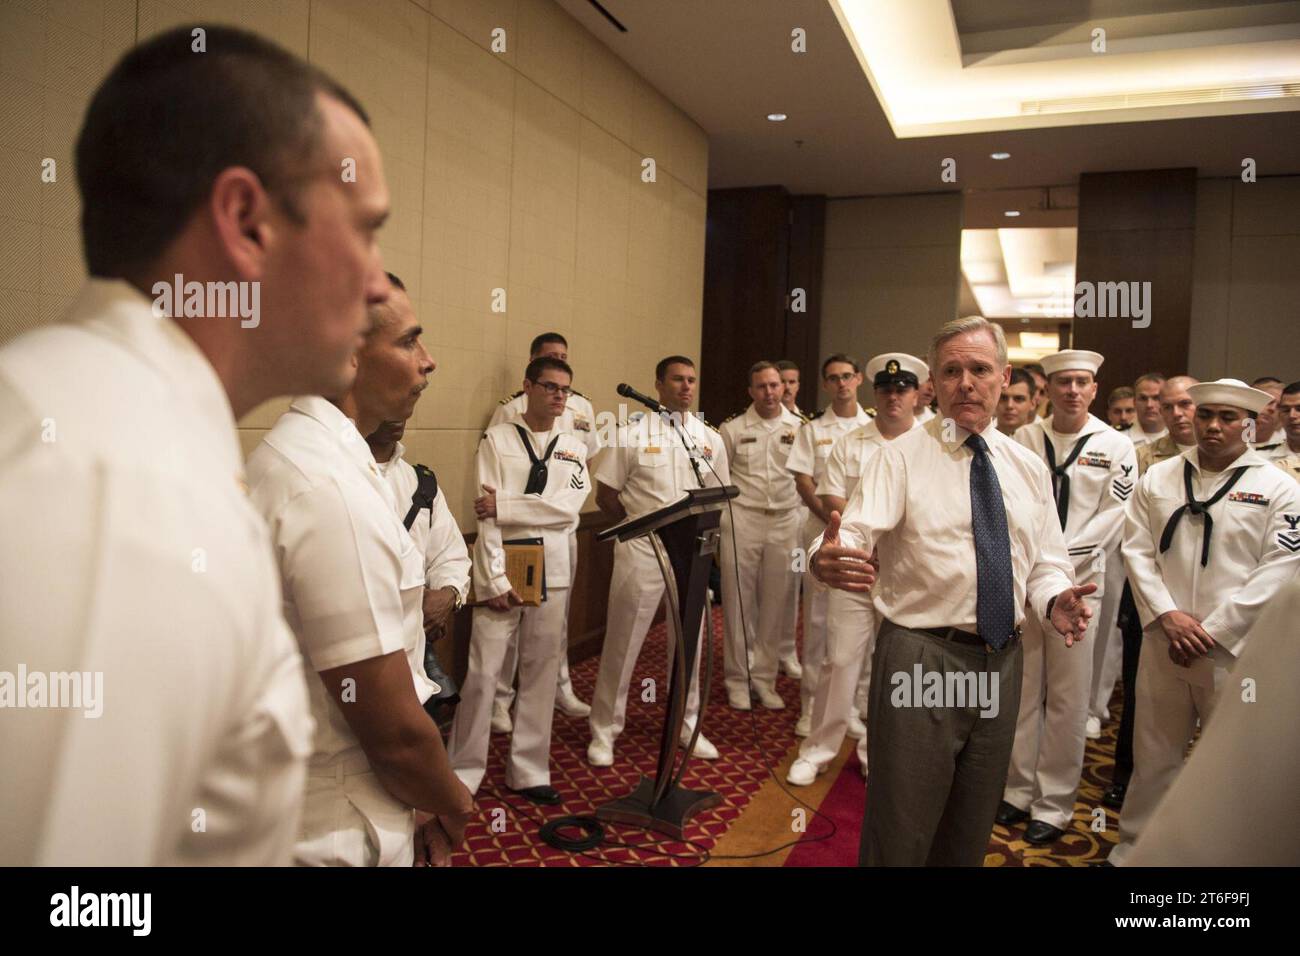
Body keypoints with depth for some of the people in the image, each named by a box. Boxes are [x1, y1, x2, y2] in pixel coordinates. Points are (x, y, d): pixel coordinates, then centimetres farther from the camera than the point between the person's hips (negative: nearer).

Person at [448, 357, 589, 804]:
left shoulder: (574, 448, 9)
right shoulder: (497, 439, -1)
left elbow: (568, 508, -7)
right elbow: (485, 513, -8)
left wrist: (505, 506, -15)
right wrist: (495, 579, -14)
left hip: (551, 574, 3)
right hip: (502, 570, -3)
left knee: (541, 674, 9)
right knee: (482, 673, -1)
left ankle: (529, 771, 22)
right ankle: (464, 772, 15)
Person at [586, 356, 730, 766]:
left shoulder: (710, 437, 8)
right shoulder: (633, 432, -5)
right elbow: (606, 494, -2)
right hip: (641, 548, -4)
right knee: (622, 642, 3)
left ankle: (687, 725, 29)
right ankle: (604, 730, 16)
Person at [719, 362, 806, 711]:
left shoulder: (800, 428, 5)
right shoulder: (733, 428, 3)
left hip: (786, 523, 1)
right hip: (741, 522, -1)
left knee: (775, 604, 6)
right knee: (739, 602, 5)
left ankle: (764, 678, 20)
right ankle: (738, 678, 17)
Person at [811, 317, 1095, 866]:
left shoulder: (1029, 467, 10)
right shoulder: (901, 457, -6)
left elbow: (1046, 561, 12)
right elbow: (858, 532, -20)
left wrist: (1054, 601, -10)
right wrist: (827, 560, -43)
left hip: (1002, 661, 5)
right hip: (920, 660, -5)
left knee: (972, 828, 20)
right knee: (902, 830, 2)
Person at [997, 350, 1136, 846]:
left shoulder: (1116, 447, -1)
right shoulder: (1024, 438, 3)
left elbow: (1111, 519, -5)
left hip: (1077, 584, -1)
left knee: (1067, 699, 5)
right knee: (1022, 690, 9)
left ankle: (1054, 804, 18)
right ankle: (1019, 788, 23)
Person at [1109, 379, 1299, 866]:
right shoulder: (1158, 478, 7)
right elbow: (1137, 549, 4)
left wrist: (1211, 630, -11)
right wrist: (1168, 615, -8)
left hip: (1236, 647, -2)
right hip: (1163, 640, 2)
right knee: (1153, 753, 12)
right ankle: (1132, 845, 26)